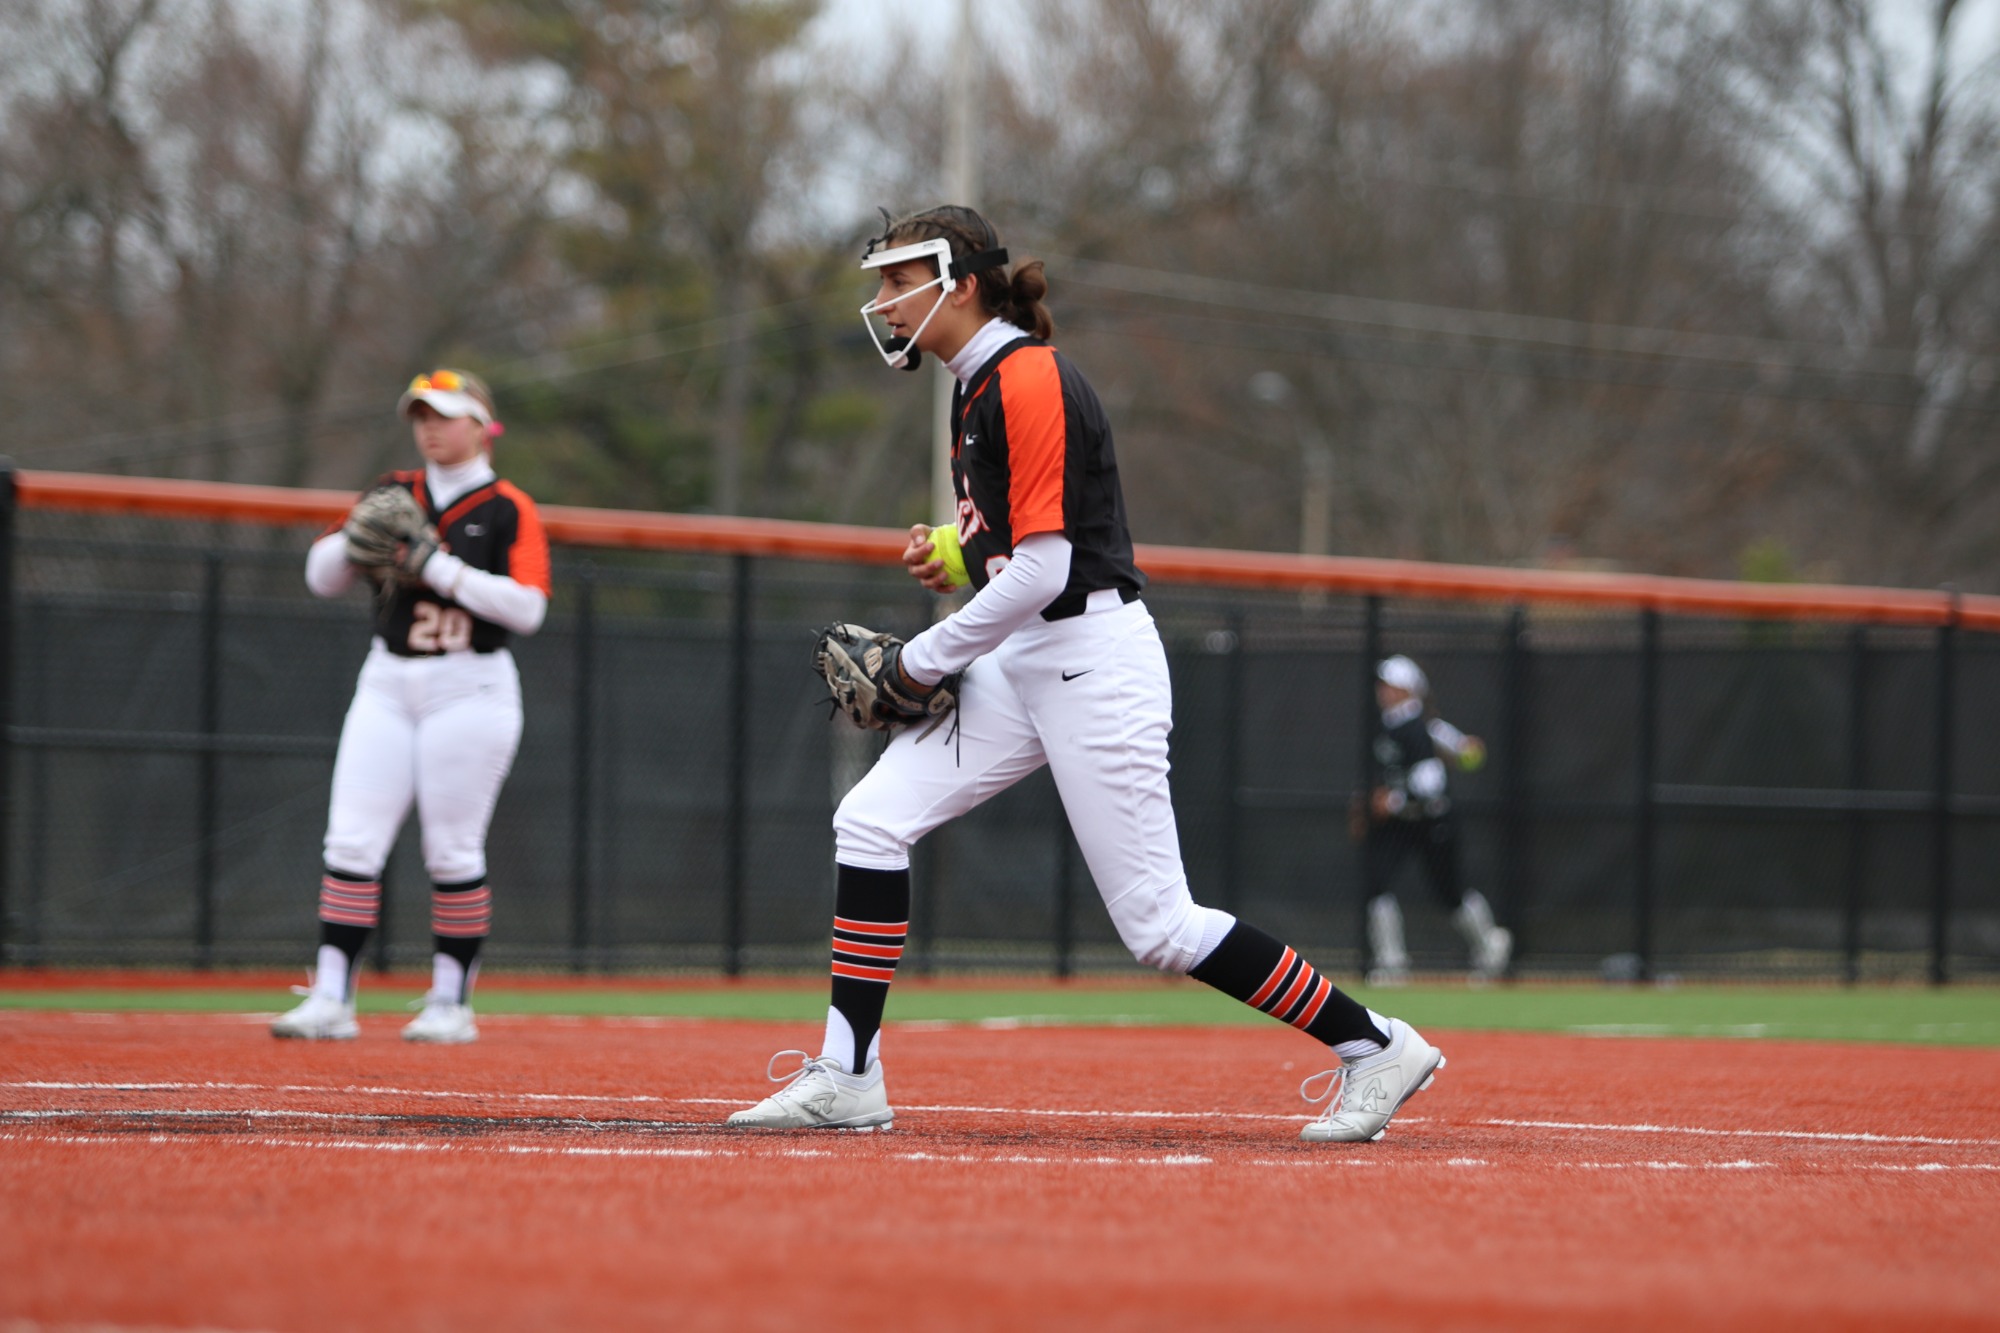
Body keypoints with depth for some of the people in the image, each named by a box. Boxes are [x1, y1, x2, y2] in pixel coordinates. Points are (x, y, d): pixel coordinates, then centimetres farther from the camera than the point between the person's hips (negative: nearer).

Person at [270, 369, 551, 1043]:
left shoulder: (509, 510, -2)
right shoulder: (394, 495, 12)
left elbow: (528, 608, -14)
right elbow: (321, 576, 11)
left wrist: (438, 568, -19)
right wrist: (359, 538, -10)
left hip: (469, 689, -4)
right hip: (387, 684, 4)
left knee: (452, 852, -3)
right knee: (351, 842, -5)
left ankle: (451, 1002, 7)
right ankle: (330, 999, -5)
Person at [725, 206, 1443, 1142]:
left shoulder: (1028, 380, -16)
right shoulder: (978, 385, 14)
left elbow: (1043, 572, -21)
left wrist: (925, 660, -12)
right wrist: (955, 557, 7)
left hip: (1092, 660, -10)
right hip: (1023, 662, 10)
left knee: (1159, 925, -8)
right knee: (871, 820, -2)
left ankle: (1373, 1047, 3)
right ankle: (847, 1081, 1)